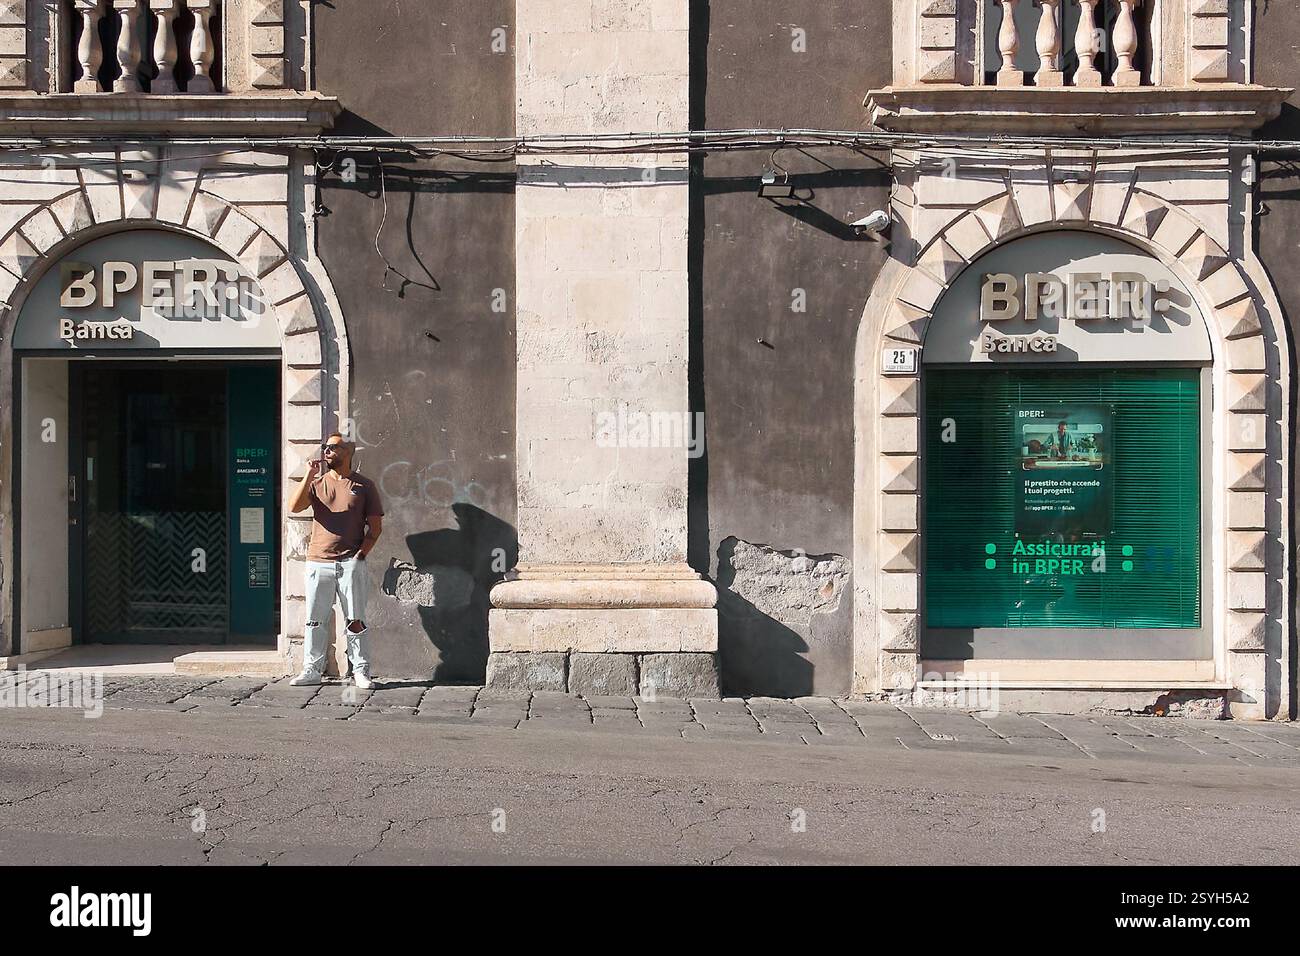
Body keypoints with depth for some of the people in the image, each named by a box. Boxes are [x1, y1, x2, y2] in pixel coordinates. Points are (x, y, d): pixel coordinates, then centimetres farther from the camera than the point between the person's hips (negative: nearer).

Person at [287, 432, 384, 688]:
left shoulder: (364, 486, 5)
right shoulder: (316, 482, 10)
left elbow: (375, 526, 4)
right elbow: (294, 507, -7)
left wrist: (360, 554, -7)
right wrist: (309, 476, -11)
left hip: (351, 563, -2)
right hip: (318, 563, 2)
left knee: (355, 620, -1)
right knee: (314, 619, 4)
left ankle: (360, 671, 5)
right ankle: (312, 670, 12)